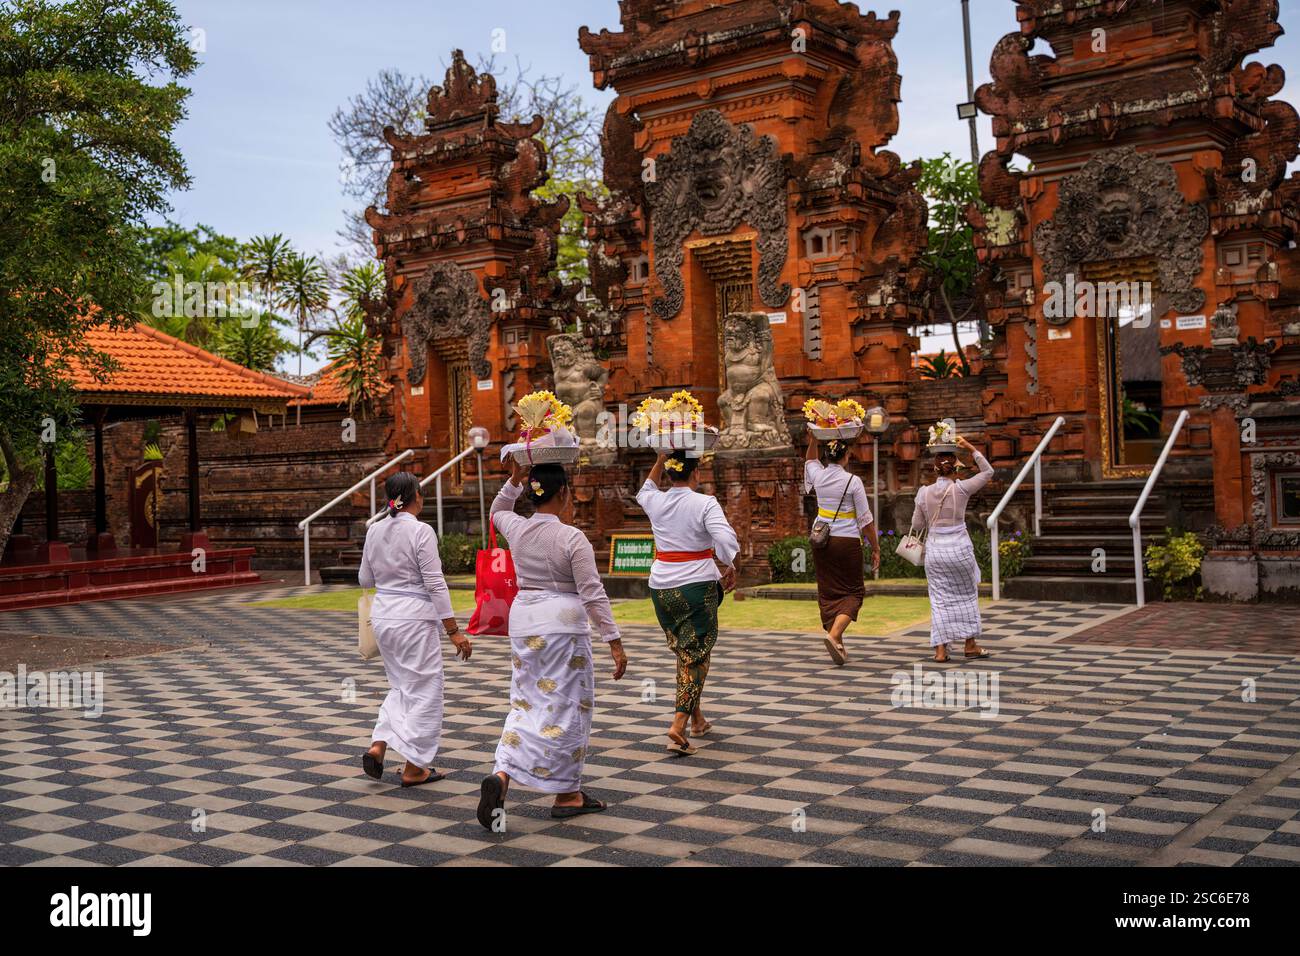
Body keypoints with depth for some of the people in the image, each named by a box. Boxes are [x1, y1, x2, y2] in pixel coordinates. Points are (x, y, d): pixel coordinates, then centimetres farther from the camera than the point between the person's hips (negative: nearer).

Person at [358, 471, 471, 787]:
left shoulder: (375, 530, 4)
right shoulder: (421, 531, -14)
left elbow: (365, 579, 12)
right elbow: (435, 585, -15)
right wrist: (454, 631, -11)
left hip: (382, 615, 7)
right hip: (414, 618, -7)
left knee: (401, 687, 22)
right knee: (425, 690, 6)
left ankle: (378, 746, 7)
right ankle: (414, 768, 10)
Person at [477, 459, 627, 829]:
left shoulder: (517, 529, 3)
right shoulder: (572, 538, -12)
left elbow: (497, 511, 29)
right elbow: (593, 594, -13)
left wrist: (514, 481, 19)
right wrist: (614, 642, -9)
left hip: (523, 620, 6)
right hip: (562, 623, -6)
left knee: (526, 702, 13)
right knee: (564, 706, 2)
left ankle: (502, 773, -6)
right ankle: (565, 794, 7)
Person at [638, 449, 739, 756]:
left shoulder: (656, 502, 3)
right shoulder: (705, 503, -11)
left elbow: (644, 491, 28)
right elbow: (726, 540, -23)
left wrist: (661, 459, 27)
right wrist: (730, 567, -7)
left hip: (661, 588, 5)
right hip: (696, 587, -5)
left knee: (684, 653, 19)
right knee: (696, 656, 1)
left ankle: (697, 718, 30)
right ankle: (679, 725, -13)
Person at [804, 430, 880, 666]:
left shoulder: (818, 475, 0)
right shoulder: (853, 481, -10)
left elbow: (810, 461, 28)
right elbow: (866, 519, -7)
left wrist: (812, 440, 26)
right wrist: (876, 548, 0)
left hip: (821, 540, 4)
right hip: (847, 541, -4)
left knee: (828, 592, 10)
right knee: (853, 591, 5)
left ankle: (839, 646, 11)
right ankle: (834, 635, -17)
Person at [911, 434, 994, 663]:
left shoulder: (924, 492, -4)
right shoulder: (961, 489, -10)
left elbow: (917, 524, 4)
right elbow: (988, 472, 3)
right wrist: (971, 448, 3)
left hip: (935, 548, 2)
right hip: (959, 548, -2)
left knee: (940, 599, 7)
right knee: (967, 594, 16)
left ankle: (940, 650, 1)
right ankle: (970, 644, 20)